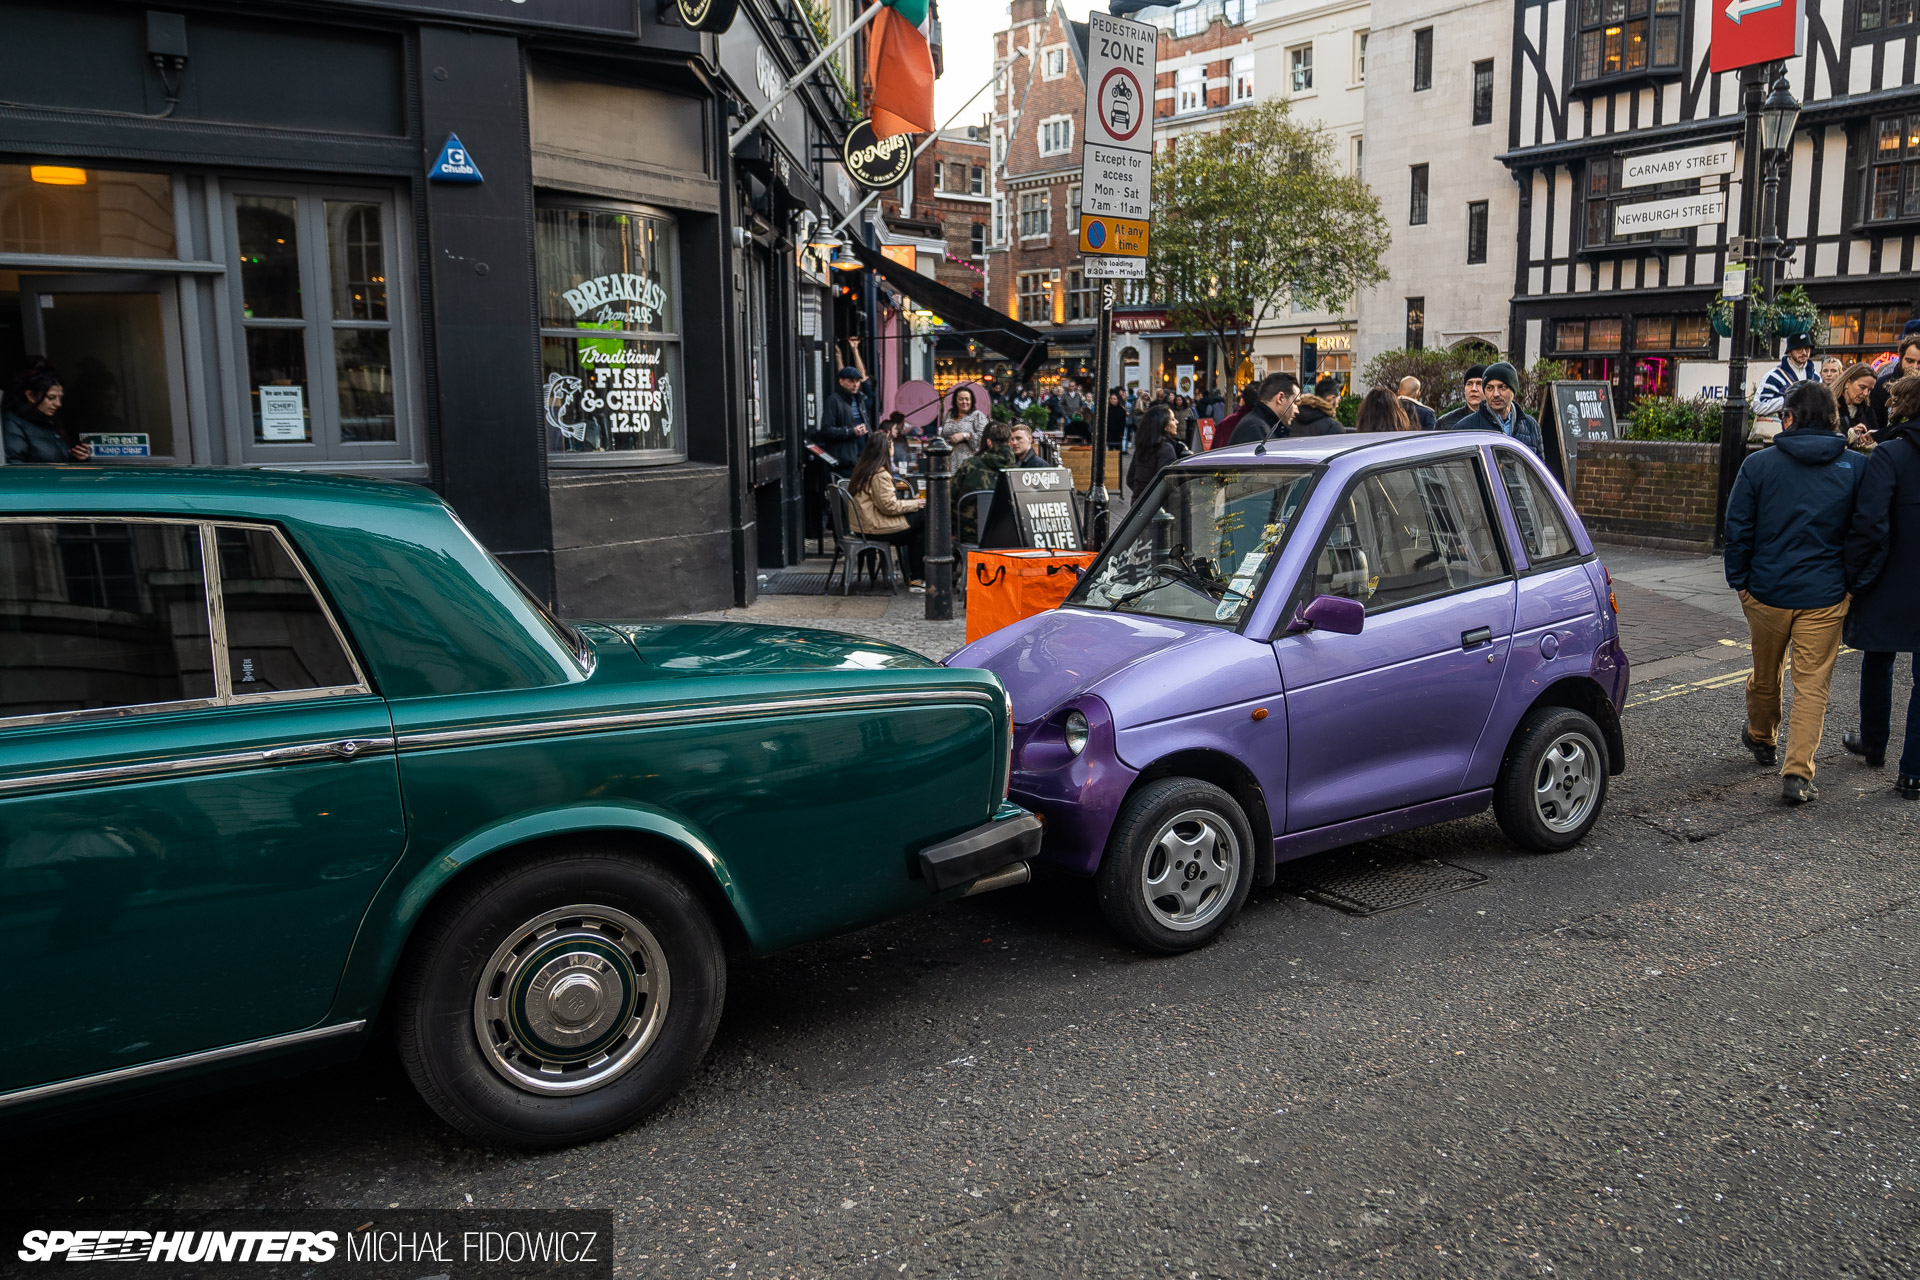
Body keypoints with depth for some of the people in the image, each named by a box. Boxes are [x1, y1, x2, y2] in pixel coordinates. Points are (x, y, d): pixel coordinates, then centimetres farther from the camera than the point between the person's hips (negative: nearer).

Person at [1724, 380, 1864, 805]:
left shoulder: (1758, 465, -6)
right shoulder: (1856, 468, -3)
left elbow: (1738, 530, -4)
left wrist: (1739, 580, 6)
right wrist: (1854, 582, 13)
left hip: (1767, 591, 1)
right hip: (1825, 596, 0)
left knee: (1765, 674, 19)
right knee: (1812, 684, 4)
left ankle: (1761, 738, 43)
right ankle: (1797, 774, -1)